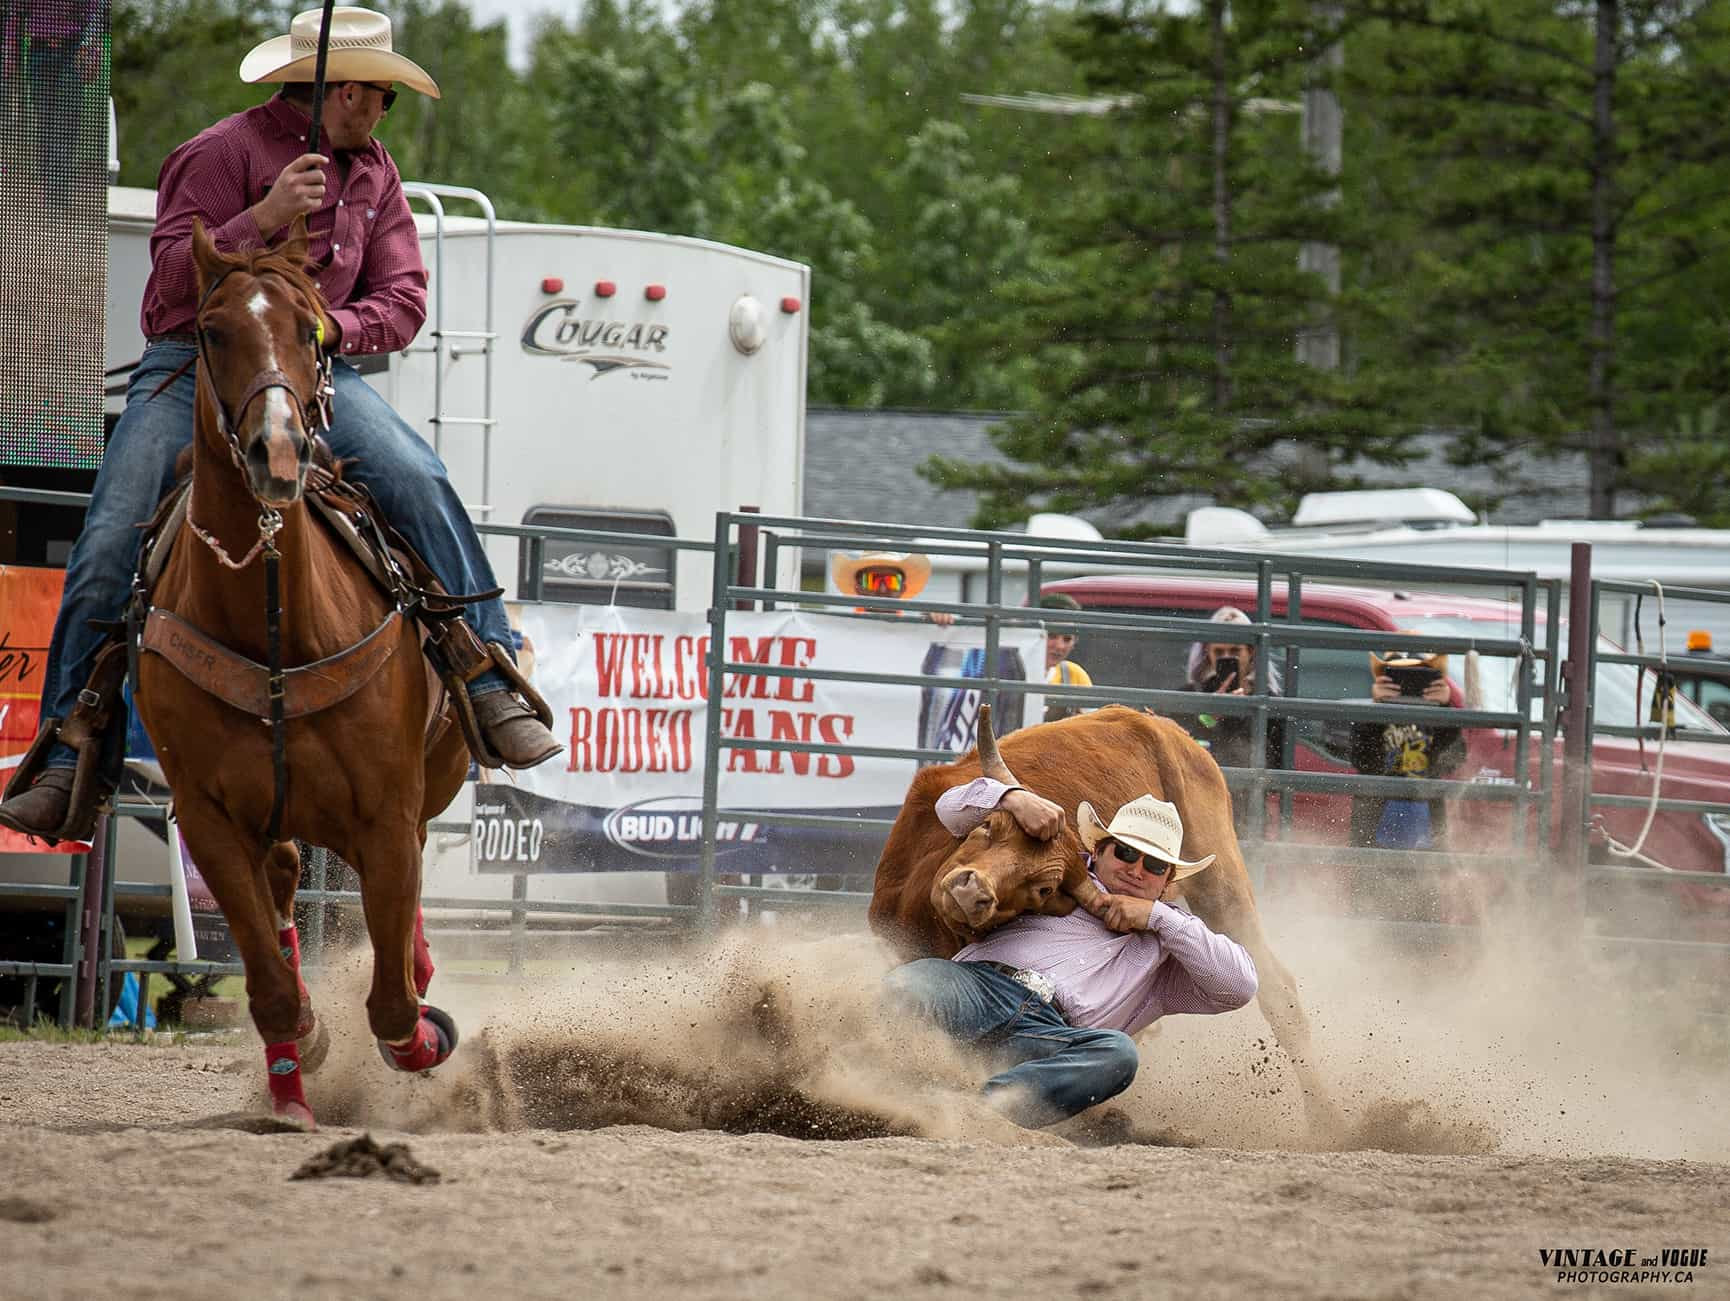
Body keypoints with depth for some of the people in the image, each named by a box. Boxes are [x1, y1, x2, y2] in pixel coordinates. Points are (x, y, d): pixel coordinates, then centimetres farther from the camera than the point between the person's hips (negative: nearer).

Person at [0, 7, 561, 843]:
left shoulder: (373, 175, 16)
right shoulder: (220, 155, -2)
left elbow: (402, 303, 11)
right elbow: (174, 277, -11)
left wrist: (331, 325, -10)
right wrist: (264, 218, -24)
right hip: (191, 368, -3)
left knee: (420, 484, -24)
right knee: (107, 551, -15)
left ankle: (492, 690, -18)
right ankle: (68, 770, -8)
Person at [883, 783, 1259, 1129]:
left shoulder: (1170, 939, 31)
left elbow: (1240, 985, 12)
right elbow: (954, 807, 31)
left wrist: (1158, 916, 11)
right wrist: (1015, 798, 8)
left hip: (1049, 1030, -1)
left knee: (1117, 1053, -36)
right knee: (906, 987, -34)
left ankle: (988, 1105, -51)